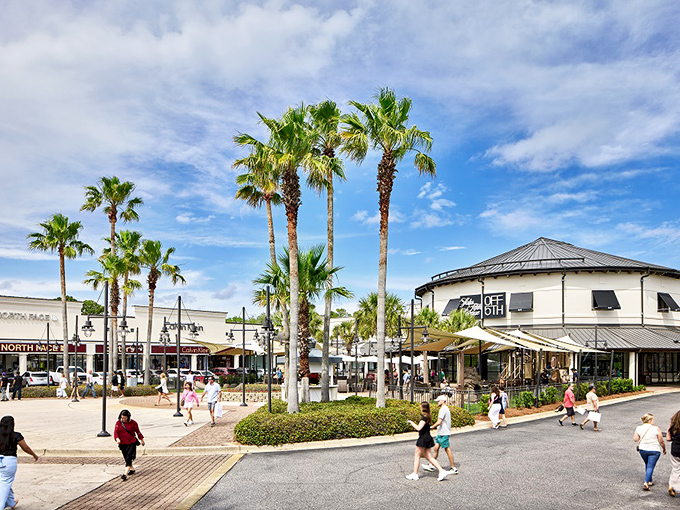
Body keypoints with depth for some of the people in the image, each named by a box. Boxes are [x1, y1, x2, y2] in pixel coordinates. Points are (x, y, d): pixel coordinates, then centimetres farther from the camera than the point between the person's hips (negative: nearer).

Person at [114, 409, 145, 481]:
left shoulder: (133, 423, -3)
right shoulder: (118, 423, 1)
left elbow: (138, 431, 8)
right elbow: (115, 432, -1)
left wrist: (141, 439, 15)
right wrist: (117, 438, -21)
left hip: (132, 443, -3)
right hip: (122, 444, 3)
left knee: (129, 458, -14)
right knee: (126, 458, 12)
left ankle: (125, 474, -20)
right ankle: (132, 469, 36)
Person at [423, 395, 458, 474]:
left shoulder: (443, 409, -17)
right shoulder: (447, 409, 15)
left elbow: (439, 422, -23)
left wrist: (431, 427, -15)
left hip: (443, 433, -10)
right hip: (441, 433, 10)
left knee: (447, 449, -4)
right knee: (436, 448, 11)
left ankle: (454, 468, 1)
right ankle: (431, 465, 17)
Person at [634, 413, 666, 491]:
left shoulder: (639, 428, -4)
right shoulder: (656, 429, -13)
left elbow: (635, 439, -2)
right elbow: (661, 441, -7)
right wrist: (664, 449, 10)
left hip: (642, 450, 4)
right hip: (654, 450, -4)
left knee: (647, 465, 23)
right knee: (650, 467, -2)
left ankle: (650, 481, 32)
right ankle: (646, 483, -13)